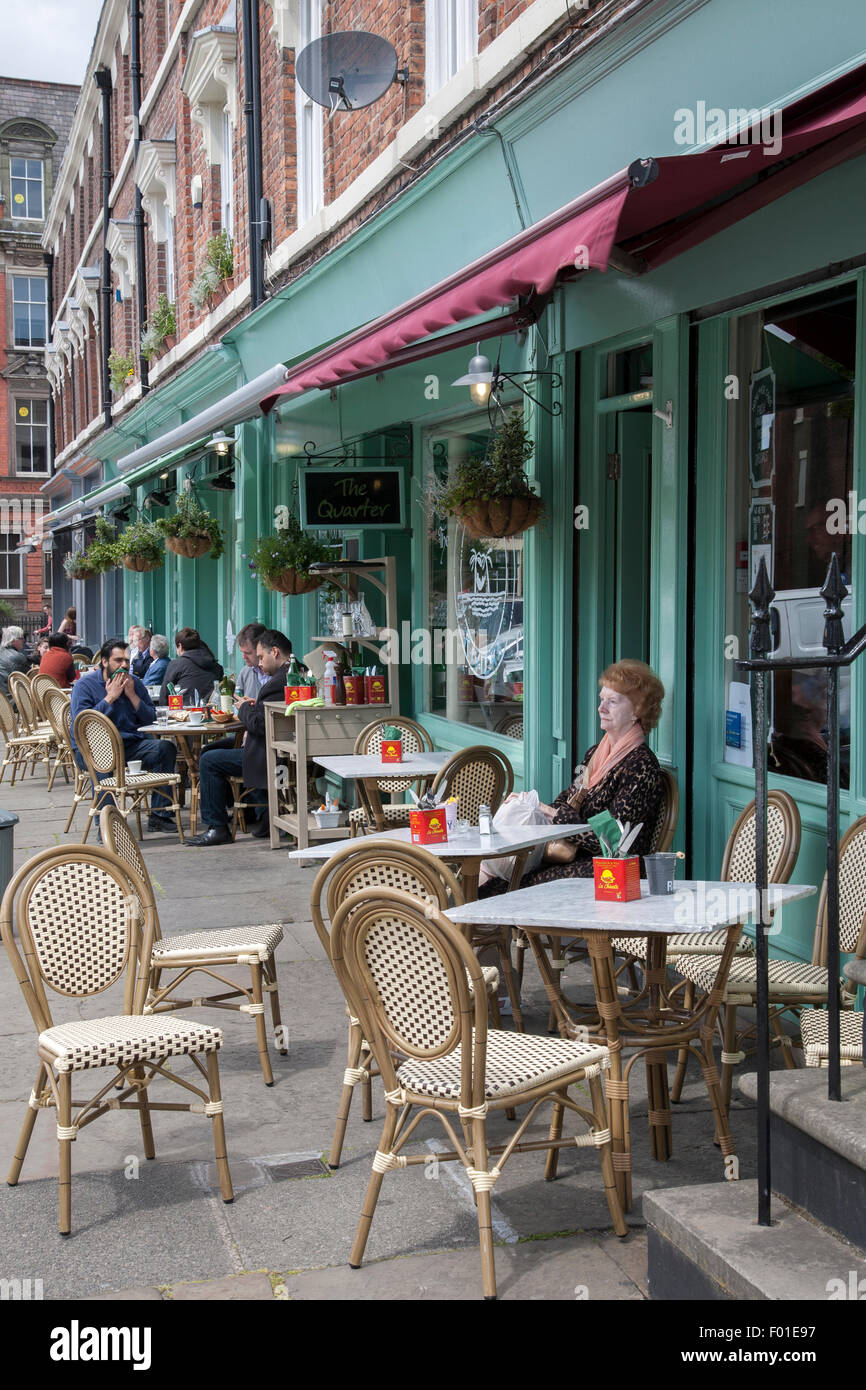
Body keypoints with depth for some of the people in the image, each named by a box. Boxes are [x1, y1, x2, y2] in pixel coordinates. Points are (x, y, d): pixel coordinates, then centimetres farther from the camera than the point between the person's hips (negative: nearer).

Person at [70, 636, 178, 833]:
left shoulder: (134, 683, 13)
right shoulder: (84, 684, 0)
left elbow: (150, 718, 6)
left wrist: (132, 695, -7)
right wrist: (110, 697, -12)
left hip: (130, 744, 5)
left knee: (166, 748, -18)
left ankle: (159, 815, -15)